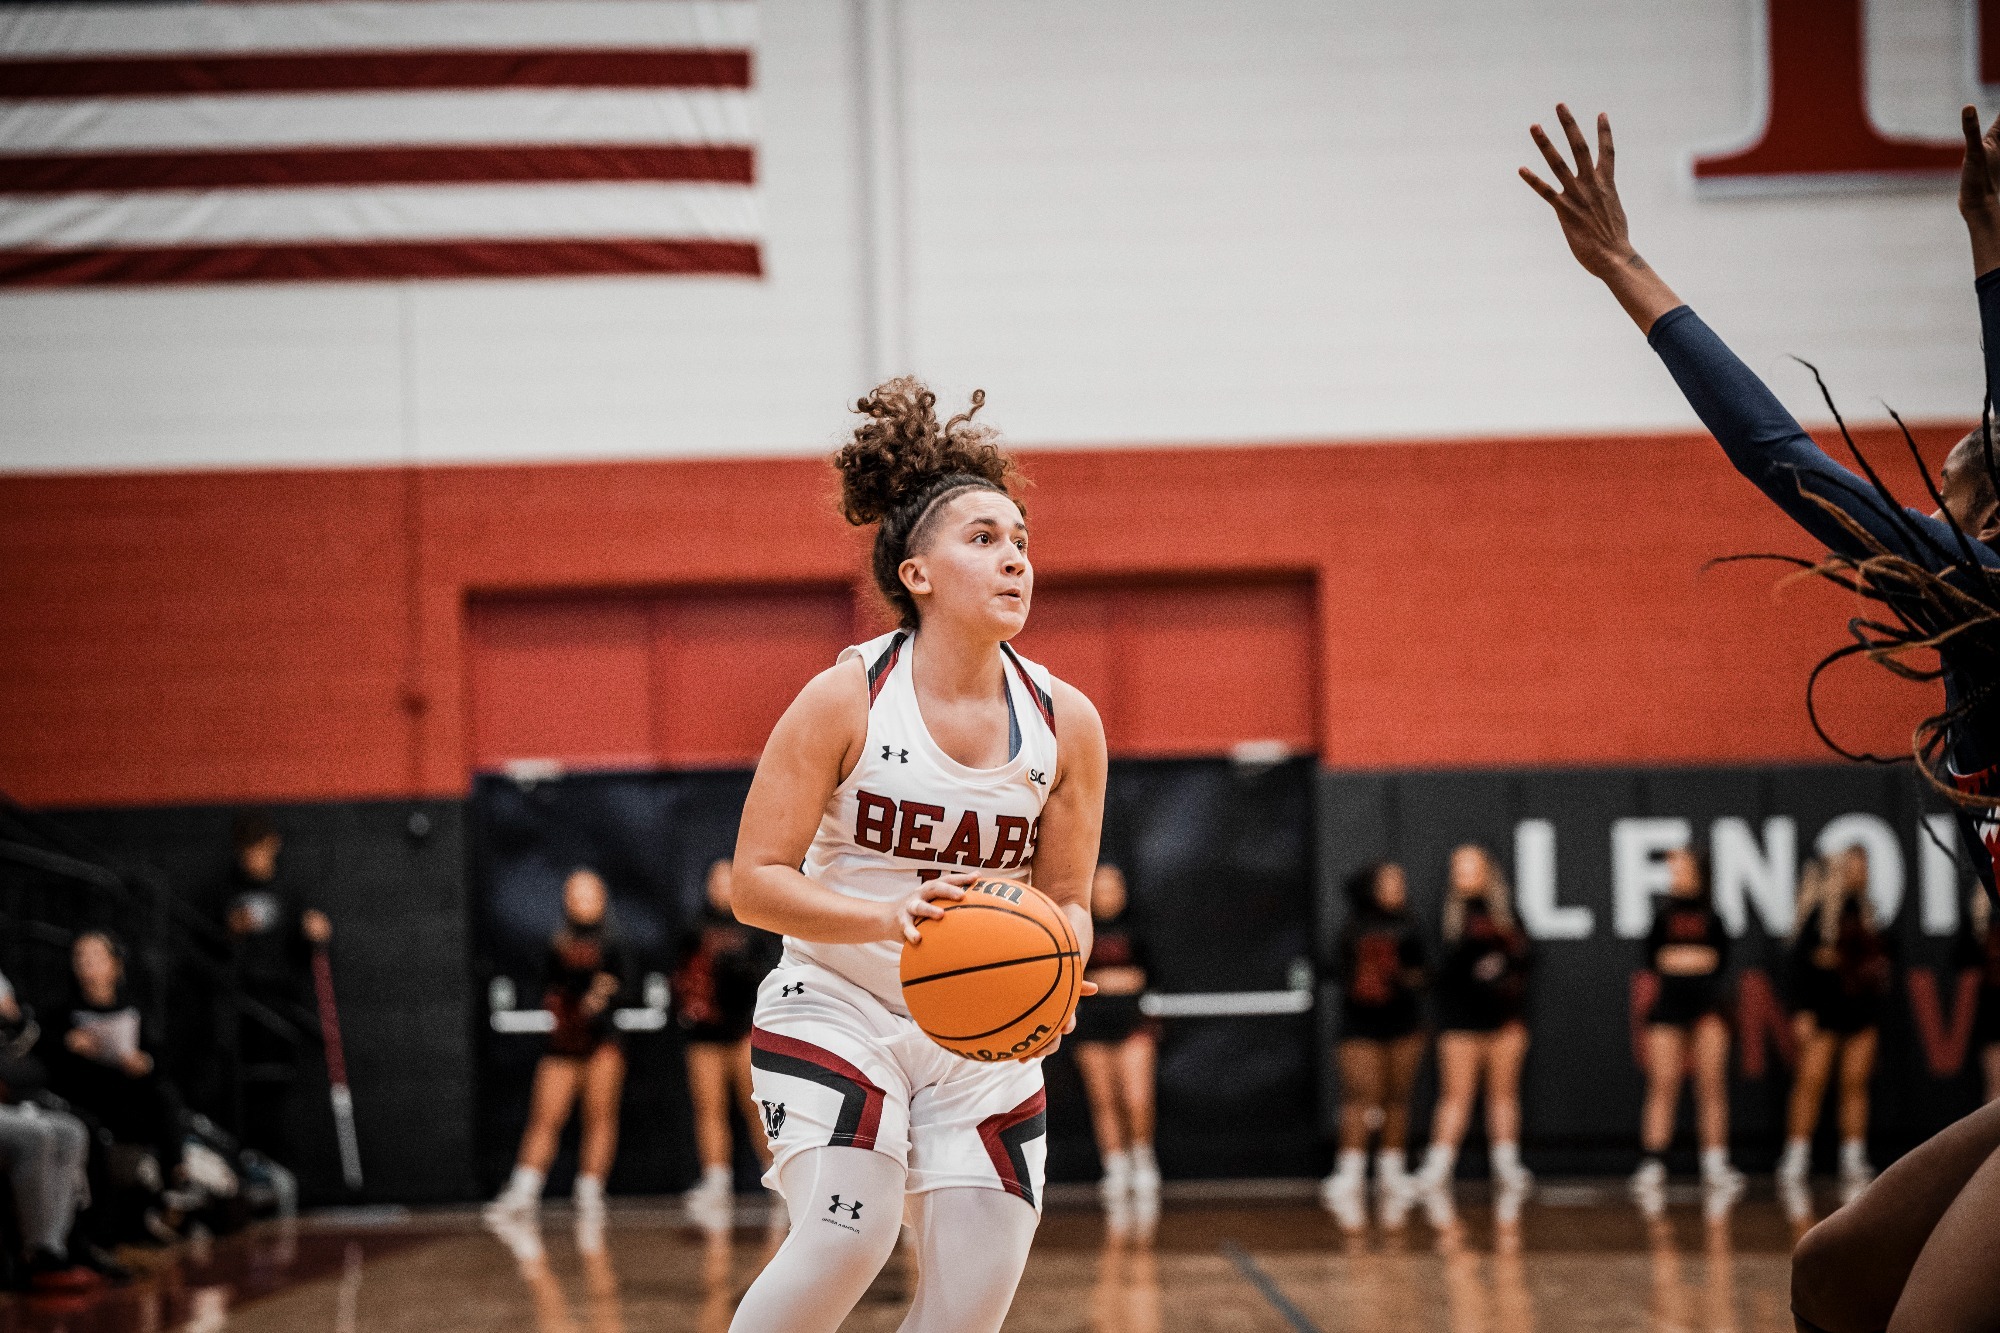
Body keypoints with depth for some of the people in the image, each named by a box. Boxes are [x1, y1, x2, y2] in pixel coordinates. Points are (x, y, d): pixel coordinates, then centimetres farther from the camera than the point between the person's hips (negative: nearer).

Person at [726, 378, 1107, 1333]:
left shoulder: (1065, 722, -3)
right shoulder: (845, 700, -13)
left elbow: (1066, 904, 5)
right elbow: (755, 883, -13)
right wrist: (886, 919, -30)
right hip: (835, 1011, -4)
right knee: (847, 1238, -26)